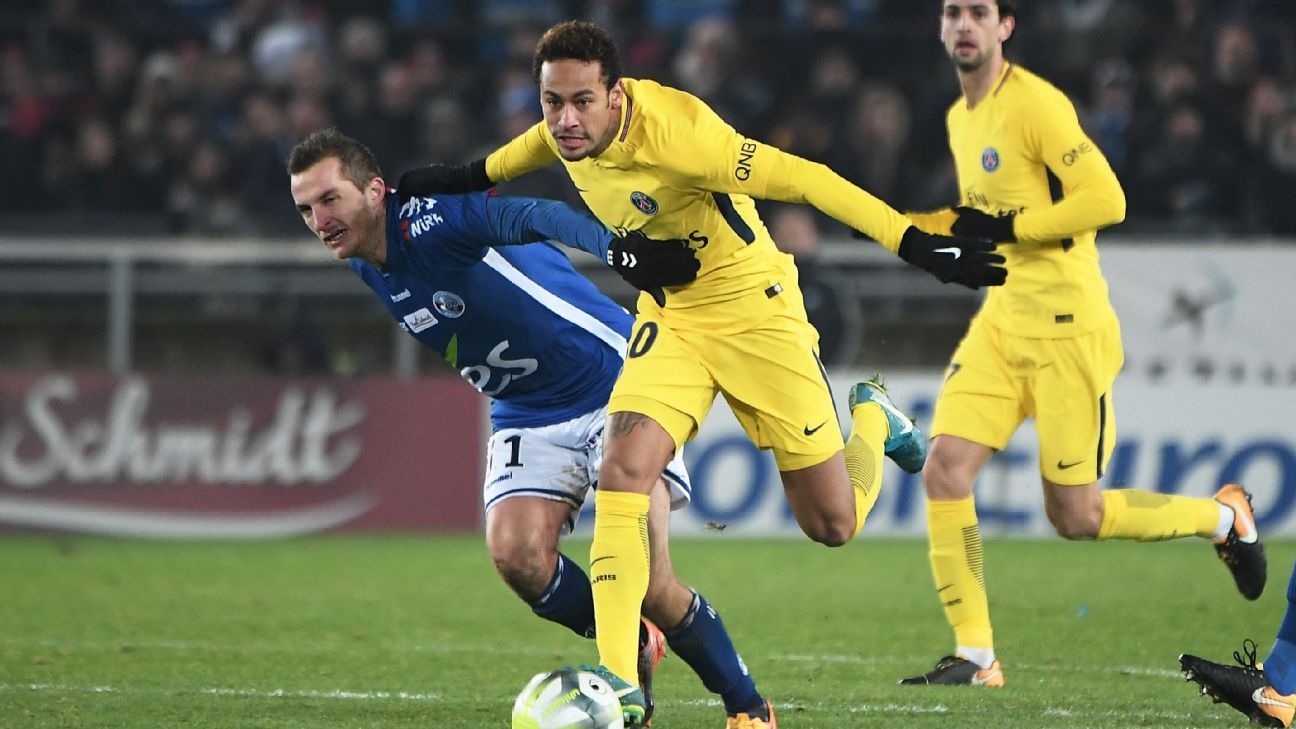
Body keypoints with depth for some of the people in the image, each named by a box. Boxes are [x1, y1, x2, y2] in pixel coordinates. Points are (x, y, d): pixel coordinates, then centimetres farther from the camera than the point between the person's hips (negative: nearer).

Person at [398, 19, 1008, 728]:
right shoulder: (566, 133, -11)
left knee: (832, 524, 3)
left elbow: (802, 179, -31)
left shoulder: (670, 132, -32)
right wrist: (467, 176, 27)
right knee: (623, 468, -21)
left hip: (752, 305, -5)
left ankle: (871, 420, 39)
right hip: (669, 314, 5)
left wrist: (917, 245, -35)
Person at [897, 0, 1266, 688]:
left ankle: (1223, 517, 24)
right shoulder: (960, 117, 12)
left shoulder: (1035, 103, -15)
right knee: (944, 471, -9)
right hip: (1001, 319, 7)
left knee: (1074, 517, -2)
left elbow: (1105, 199, -22)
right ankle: (975, 654, -1)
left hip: (1068, 327, -7)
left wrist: (1005, 227, -18)